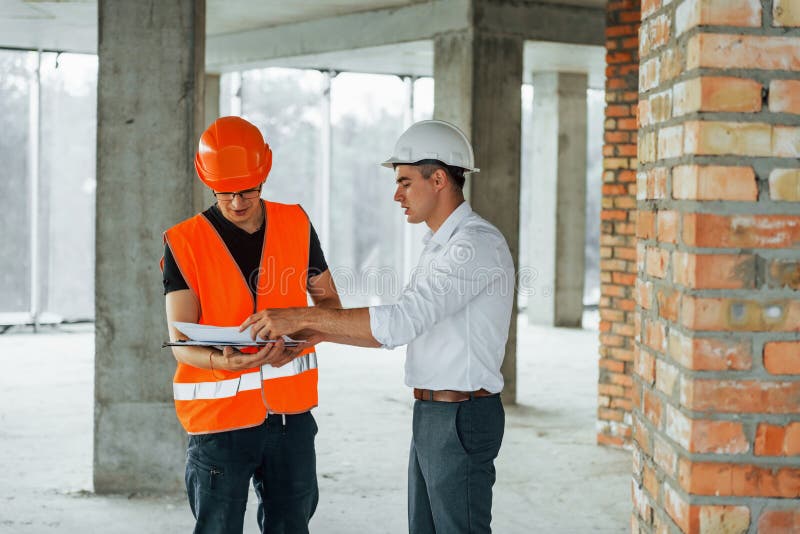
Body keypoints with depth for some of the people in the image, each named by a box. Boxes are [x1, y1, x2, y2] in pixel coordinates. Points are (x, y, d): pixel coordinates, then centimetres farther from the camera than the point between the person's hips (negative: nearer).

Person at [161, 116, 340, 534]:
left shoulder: (296, 225, 3)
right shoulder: (185, 243, -7)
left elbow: (329, 302, 13)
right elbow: (181, 344, -12)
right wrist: (225, 361, -35)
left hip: (291, 410, 3)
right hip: (219, 418, -3)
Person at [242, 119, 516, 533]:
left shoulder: (479, 243, -18)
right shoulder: (440, 247, 15)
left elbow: (401, 321, -26)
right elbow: (400, 329, 16)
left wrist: (303, 317, -24)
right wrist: (316, 333, 5)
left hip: (462, 420, -10)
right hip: (431, 416, 10)